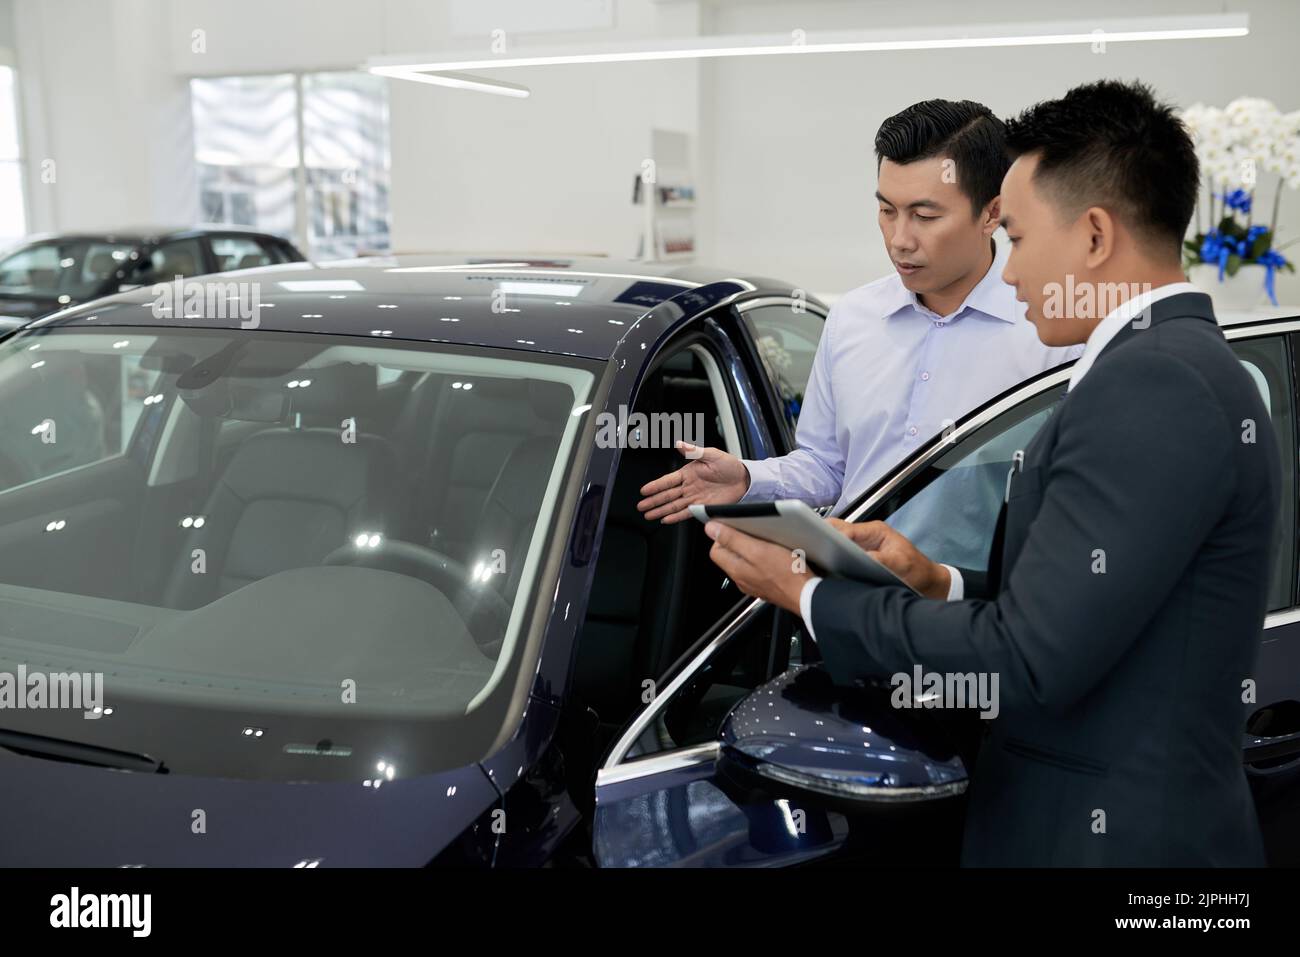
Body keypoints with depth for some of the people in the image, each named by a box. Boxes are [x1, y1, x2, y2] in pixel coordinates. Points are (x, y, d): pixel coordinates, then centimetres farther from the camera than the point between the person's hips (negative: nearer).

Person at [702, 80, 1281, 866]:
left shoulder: (1148, 385, -22)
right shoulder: (1187, 365, 9)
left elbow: (1034, 660, -24)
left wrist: (809, 597, -14)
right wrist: (940, 584, 3)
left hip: (1105, 836, -9)